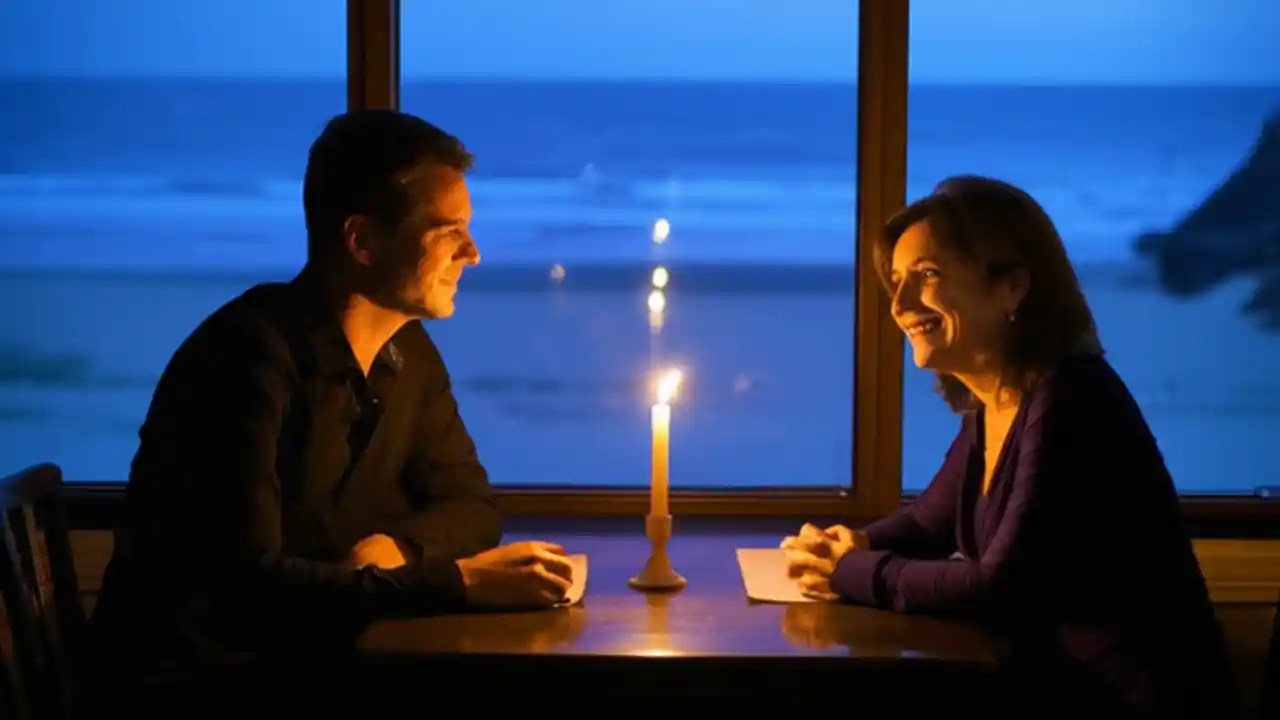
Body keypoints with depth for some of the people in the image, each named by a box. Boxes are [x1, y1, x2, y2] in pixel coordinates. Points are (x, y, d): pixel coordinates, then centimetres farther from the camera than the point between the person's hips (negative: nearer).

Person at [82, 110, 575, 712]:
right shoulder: (251, 357, -22)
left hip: (306, 666, 8)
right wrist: (458, 582, -29)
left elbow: (468, 503, 11)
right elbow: (246, 582, -29)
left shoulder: (408, 351, 4)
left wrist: (392, 547, -12)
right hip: (192, 683, -8)